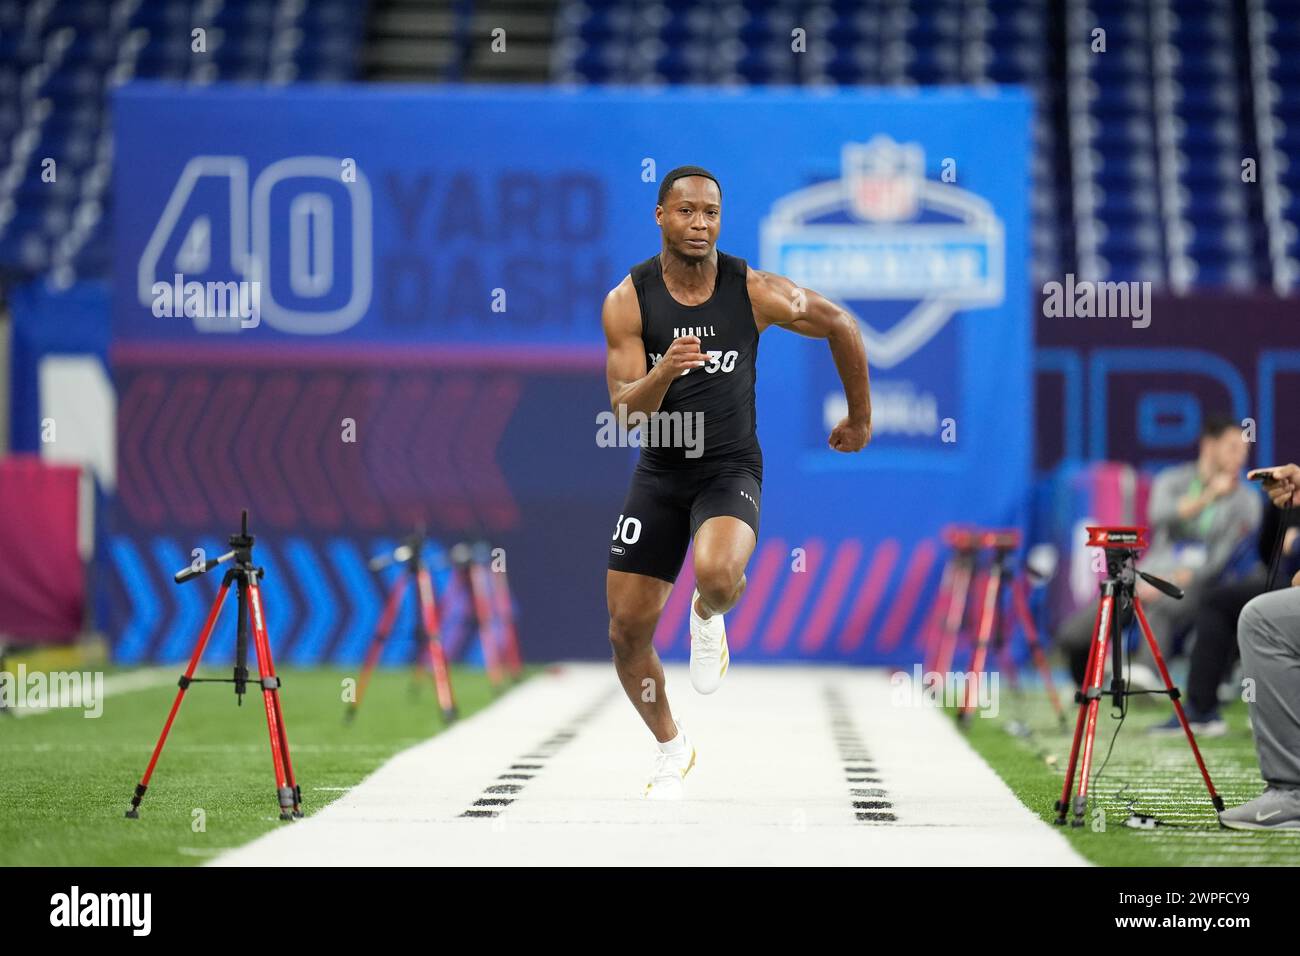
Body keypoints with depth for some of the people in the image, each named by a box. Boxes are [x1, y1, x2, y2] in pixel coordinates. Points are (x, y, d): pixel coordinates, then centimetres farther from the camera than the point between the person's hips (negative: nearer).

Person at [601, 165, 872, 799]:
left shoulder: (756, 292, -11)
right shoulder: (627, 301, -9)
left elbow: (840, 326, 6)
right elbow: (624, 409, -13)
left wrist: (860, 418, 14)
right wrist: (664, 371, -33)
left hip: (730, 469, -2)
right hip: (659, 470, 2)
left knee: (717, 575, -34)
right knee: (627, 630, 1)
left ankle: (708, 617, 7)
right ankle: (671, 747, 28)